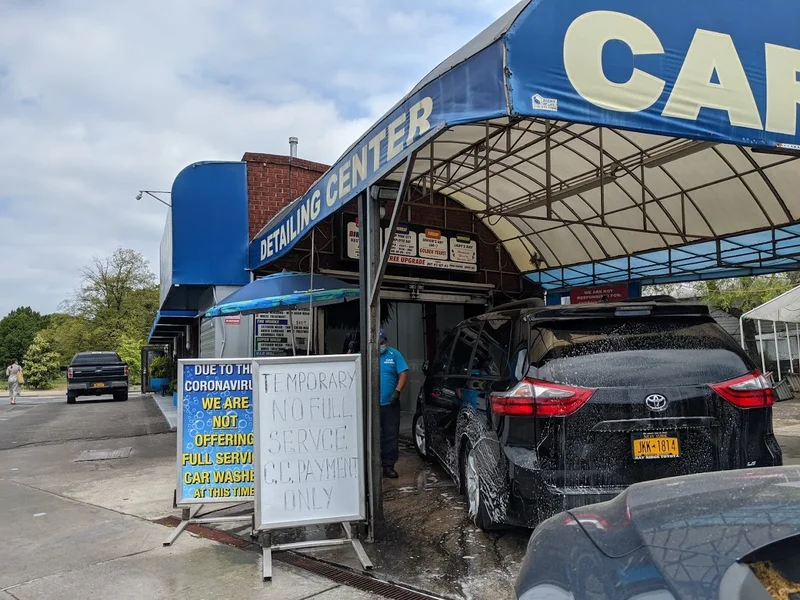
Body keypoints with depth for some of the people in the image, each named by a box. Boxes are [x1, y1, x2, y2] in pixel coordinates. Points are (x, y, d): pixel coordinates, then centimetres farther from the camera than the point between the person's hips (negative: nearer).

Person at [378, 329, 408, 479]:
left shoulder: (394, 354, 3)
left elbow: (403, 373, 0)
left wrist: (397, 391, -12)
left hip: (390, 404, 1)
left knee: (391, 435, 6)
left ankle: (388, 465, 16)